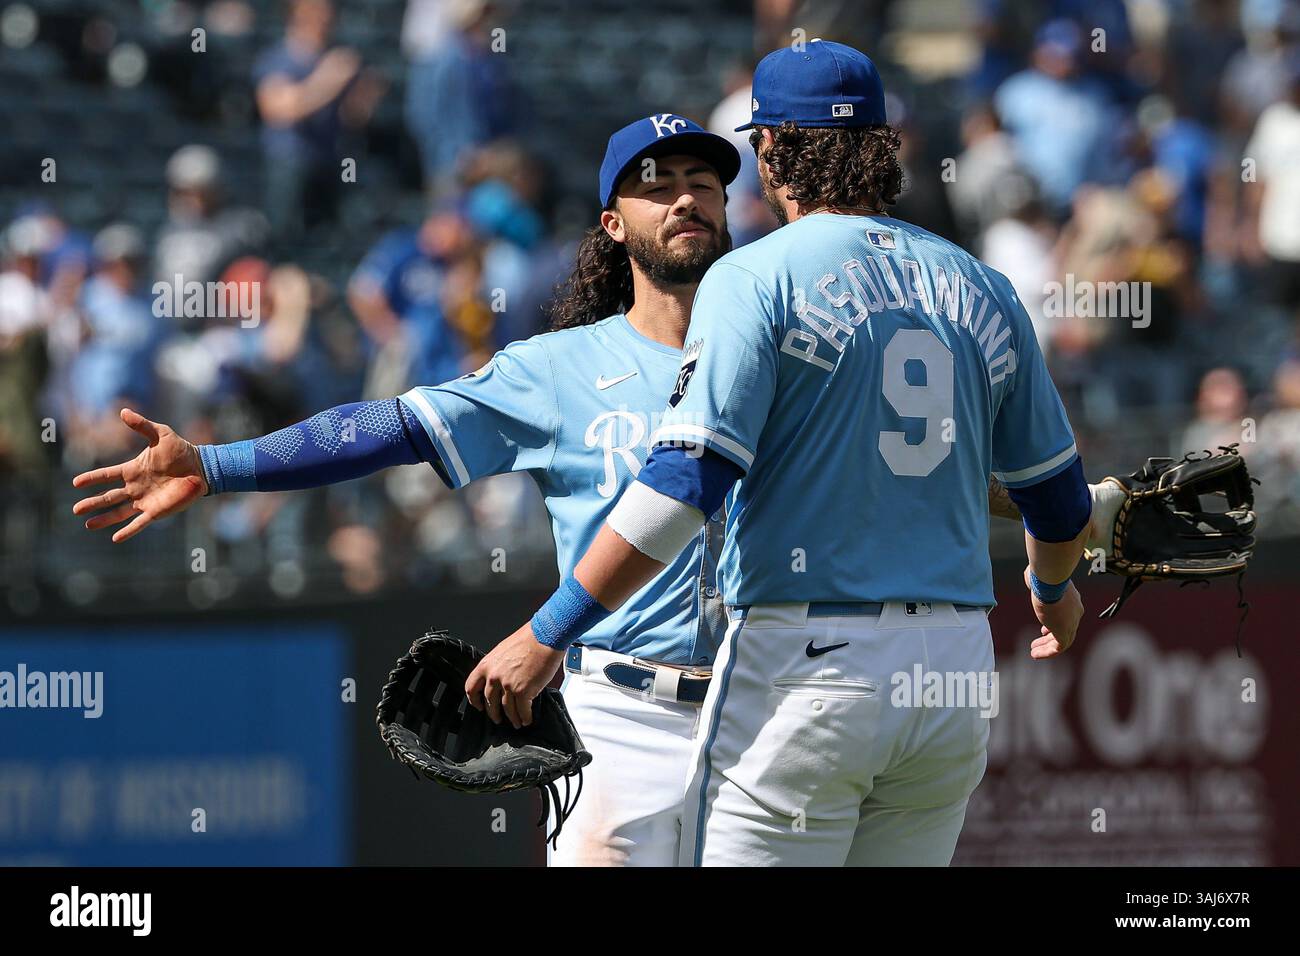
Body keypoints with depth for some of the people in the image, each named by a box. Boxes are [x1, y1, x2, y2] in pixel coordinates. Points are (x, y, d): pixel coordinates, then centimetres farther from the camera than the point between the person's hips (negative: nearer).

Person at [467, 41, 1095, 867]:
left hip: (807, 664, -6)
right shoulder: (980, 291, 12)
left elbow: (688, 482, -16)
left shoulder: (756, 278, -6)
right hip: (955, 671, 6)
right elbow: (1061, 501, 20)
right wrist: (1053, 589, 43)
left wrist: (549, 634, -14)